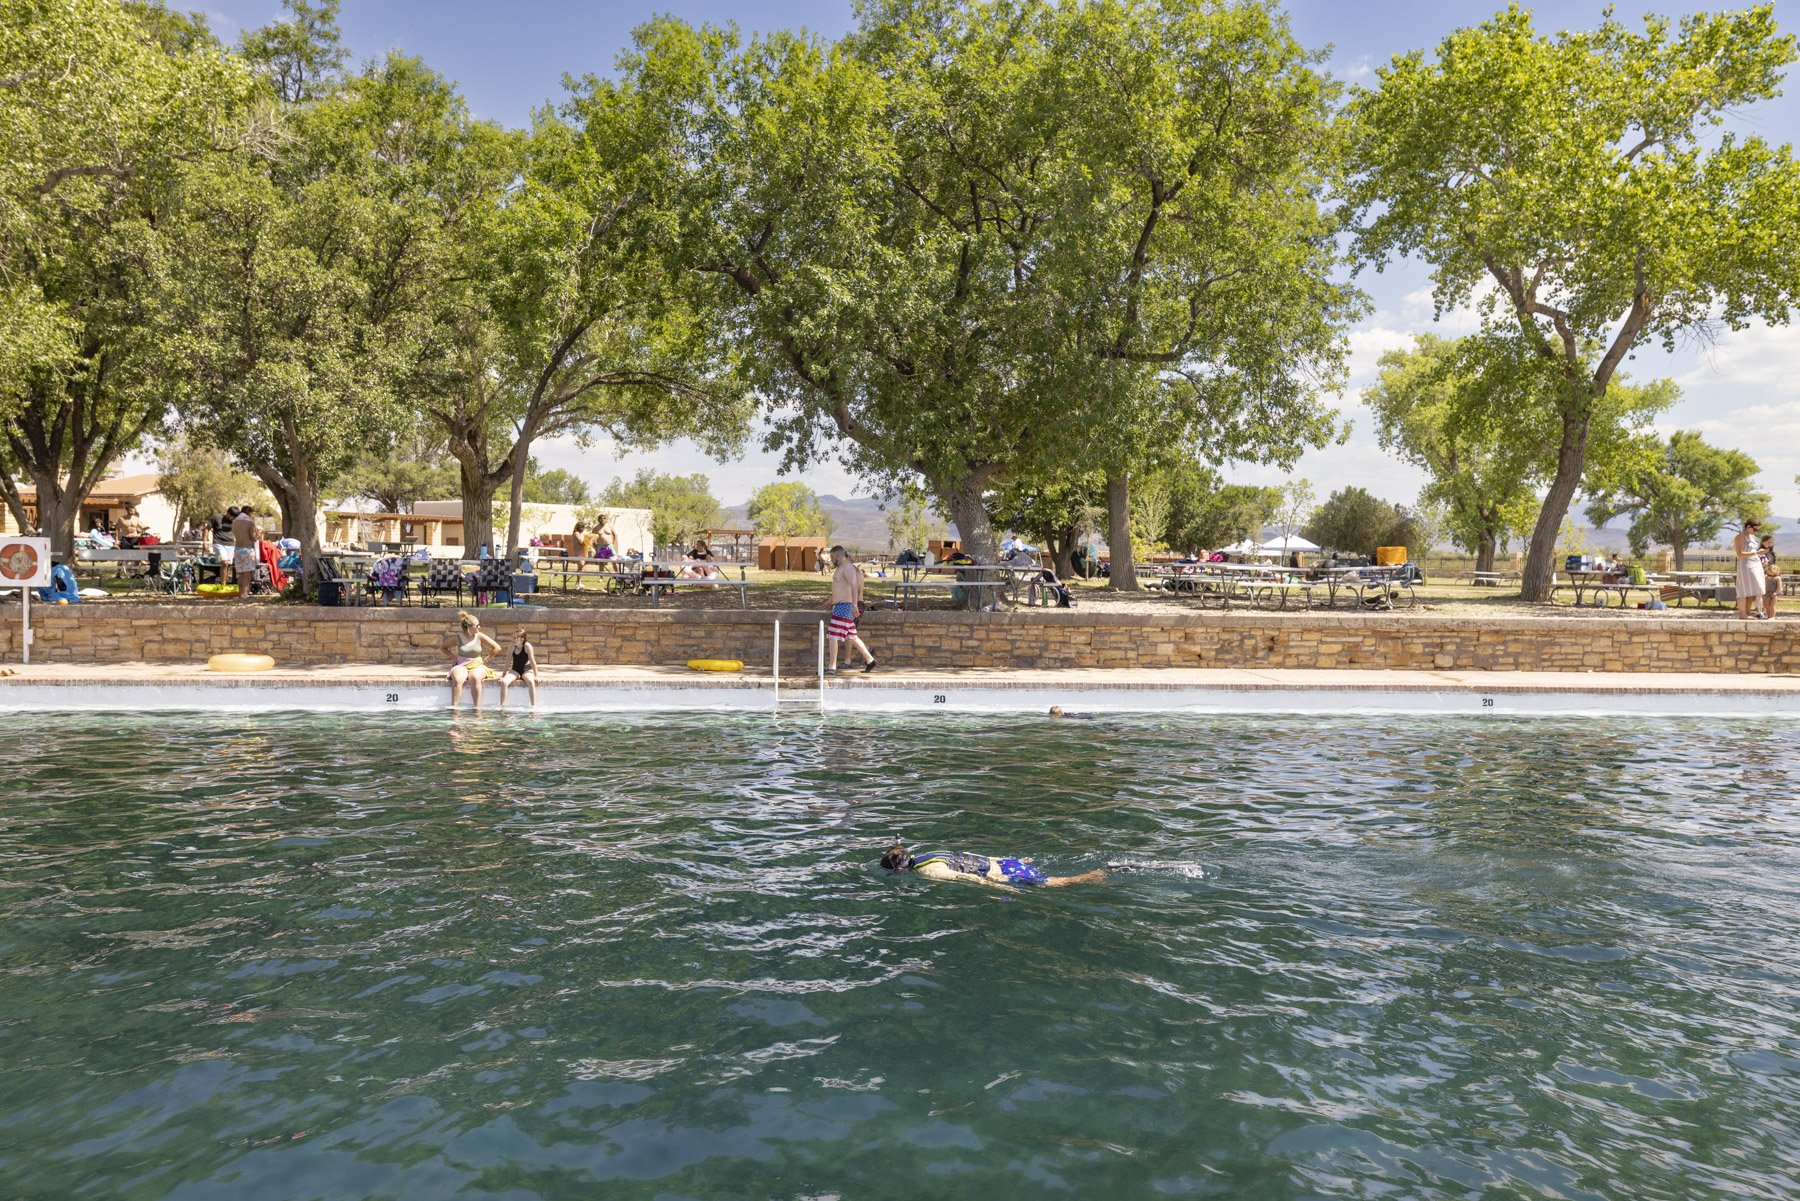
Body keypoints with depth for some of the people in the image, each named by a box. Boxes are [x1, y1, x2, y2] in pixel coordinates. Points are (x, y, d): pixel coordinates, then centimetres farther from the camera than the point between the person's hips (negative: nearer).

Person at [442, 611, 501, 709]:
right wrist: (453, 657, 5)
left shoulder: (480, 637, 2)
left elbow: (497, 648, 4)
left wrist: (485, 660, 2)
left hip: (477, 665, 0)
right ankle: (454, 707, -33)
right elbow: (444, 648, 19)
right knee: (457, 679, -36)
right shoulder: (457, 639, 2)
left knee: (475, 678, -37)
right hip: (461, 666, 0)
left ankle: (477, 707, -36)